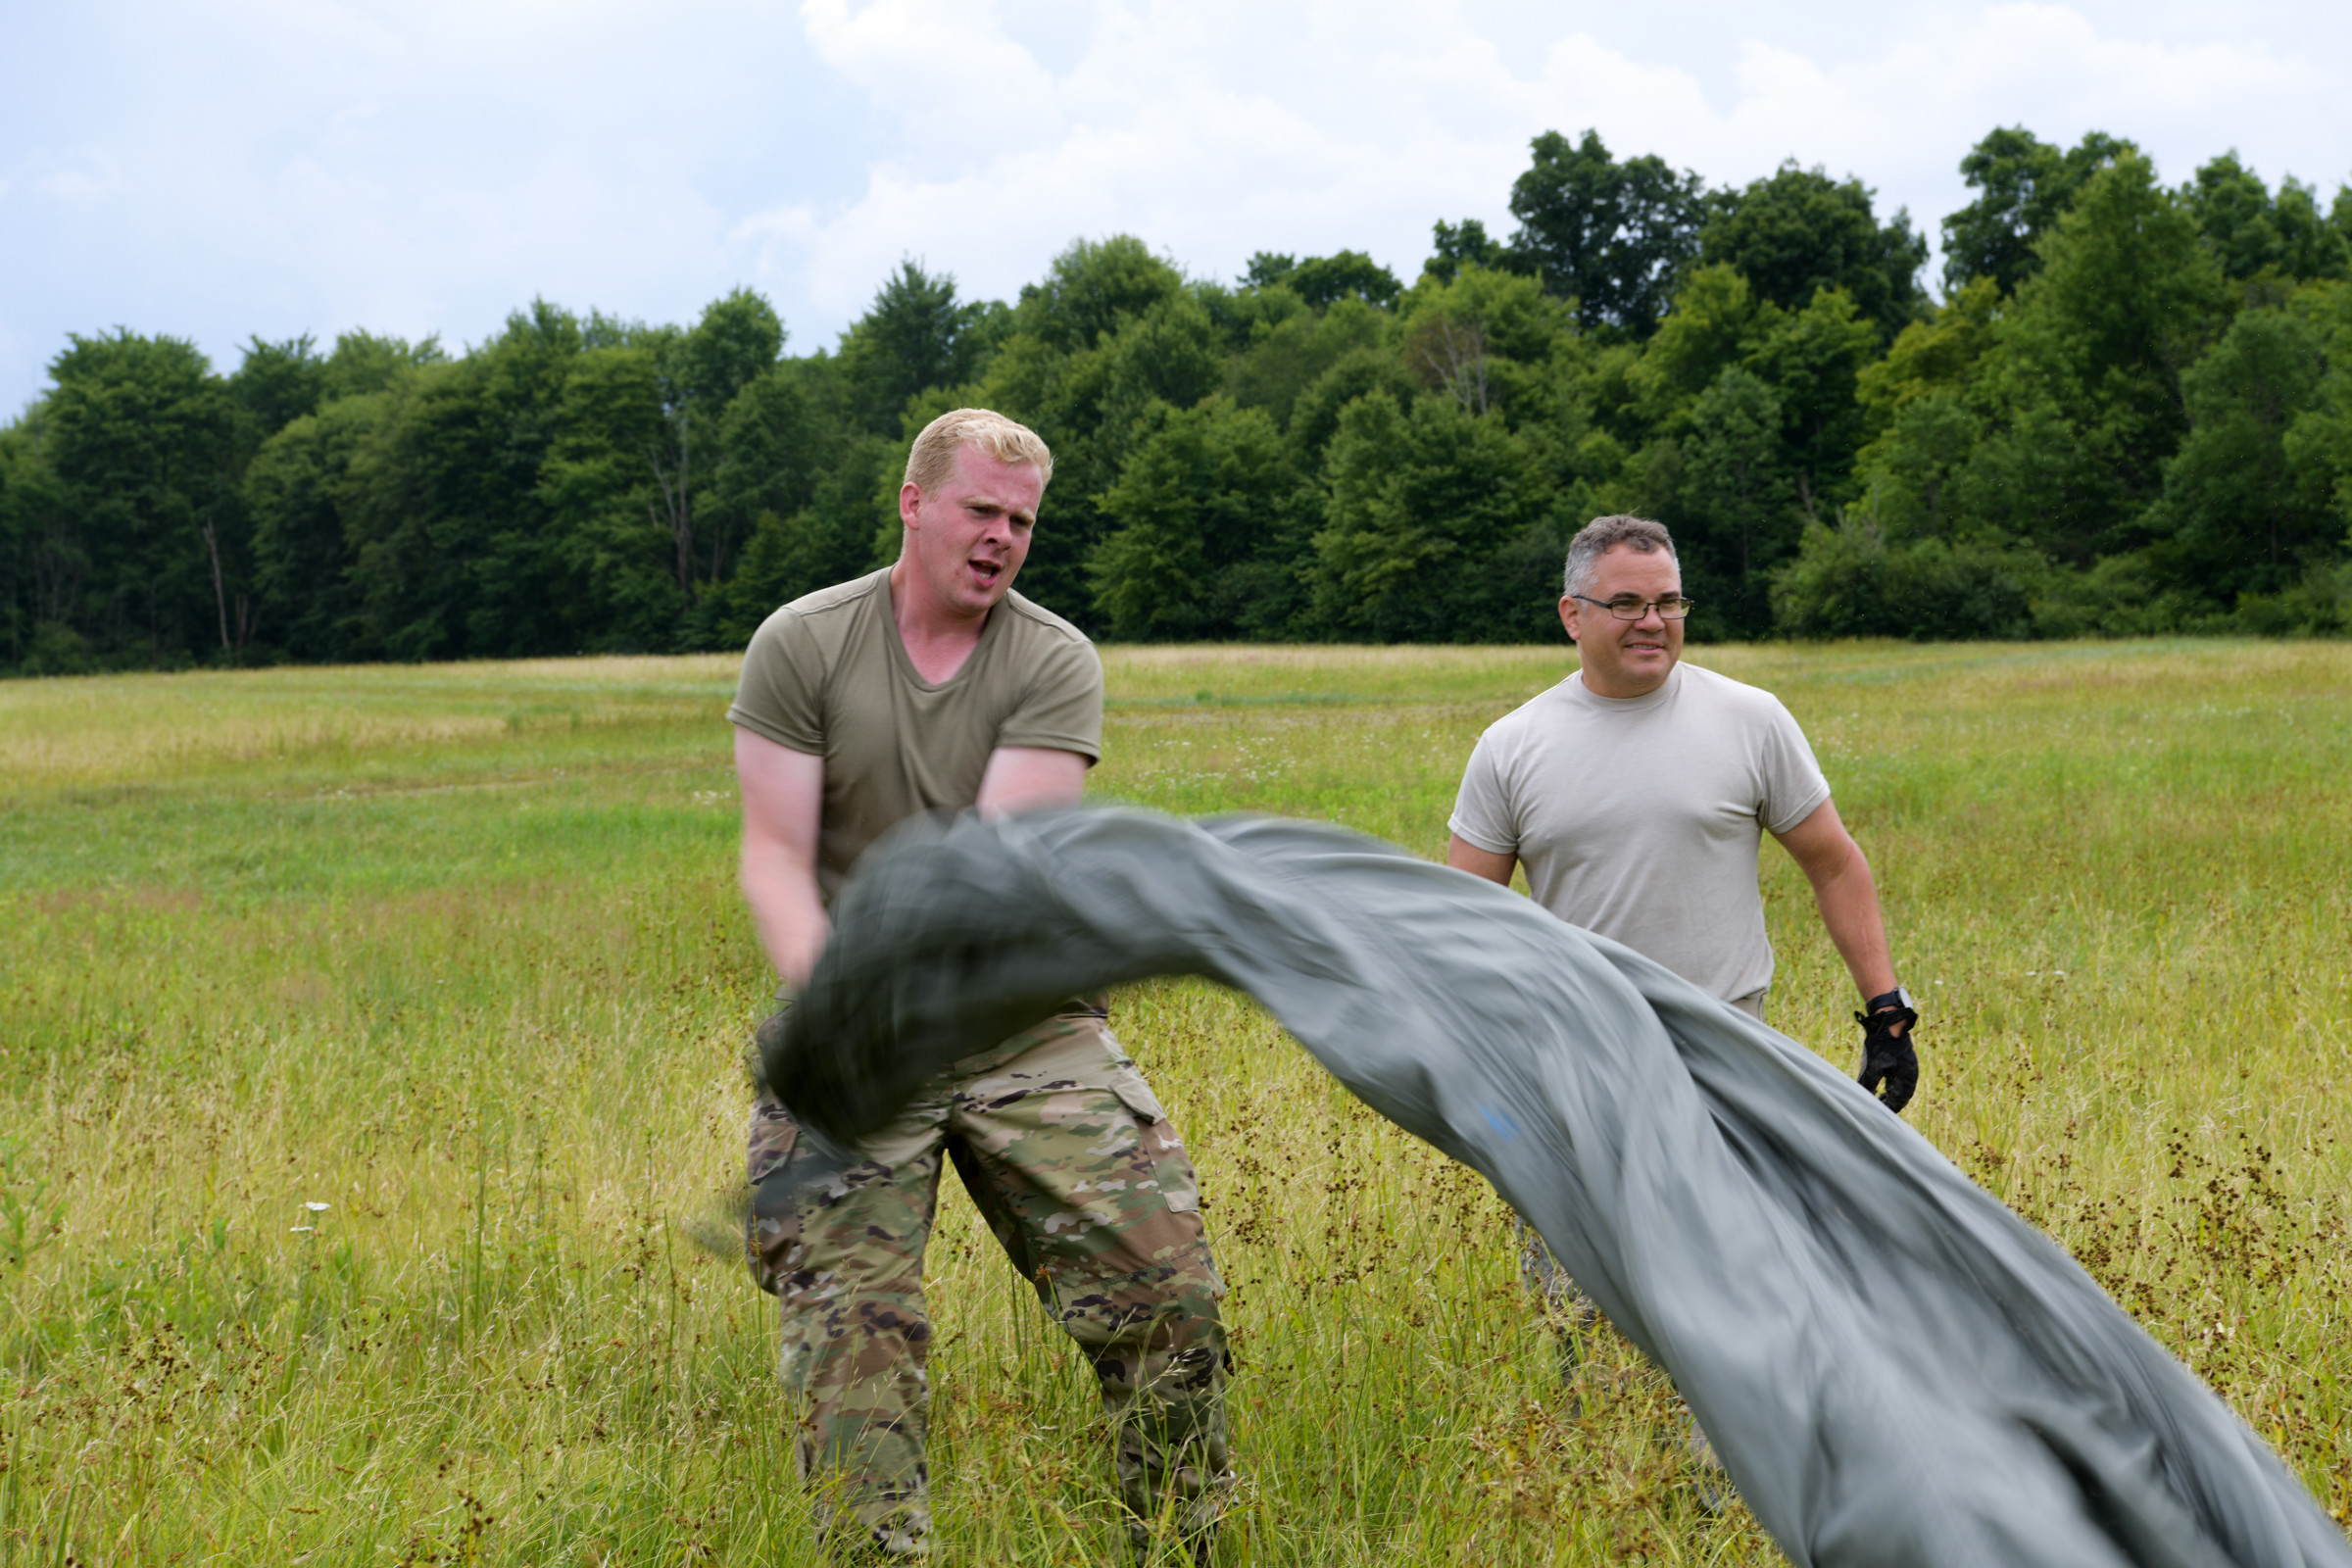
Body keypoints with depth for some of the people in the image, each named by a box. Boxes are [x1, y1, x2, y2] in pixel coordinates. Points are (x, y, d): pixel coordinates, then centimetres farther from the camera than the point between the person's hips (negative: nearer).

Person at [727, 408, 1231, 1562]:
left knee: (1165, 1287, -3)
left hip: (1026, 1026, 1)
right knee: (851, 1329, -9)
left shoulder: (1056, 663, 1)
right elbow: (775, 859, -6)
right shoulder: (801, 645, 0)